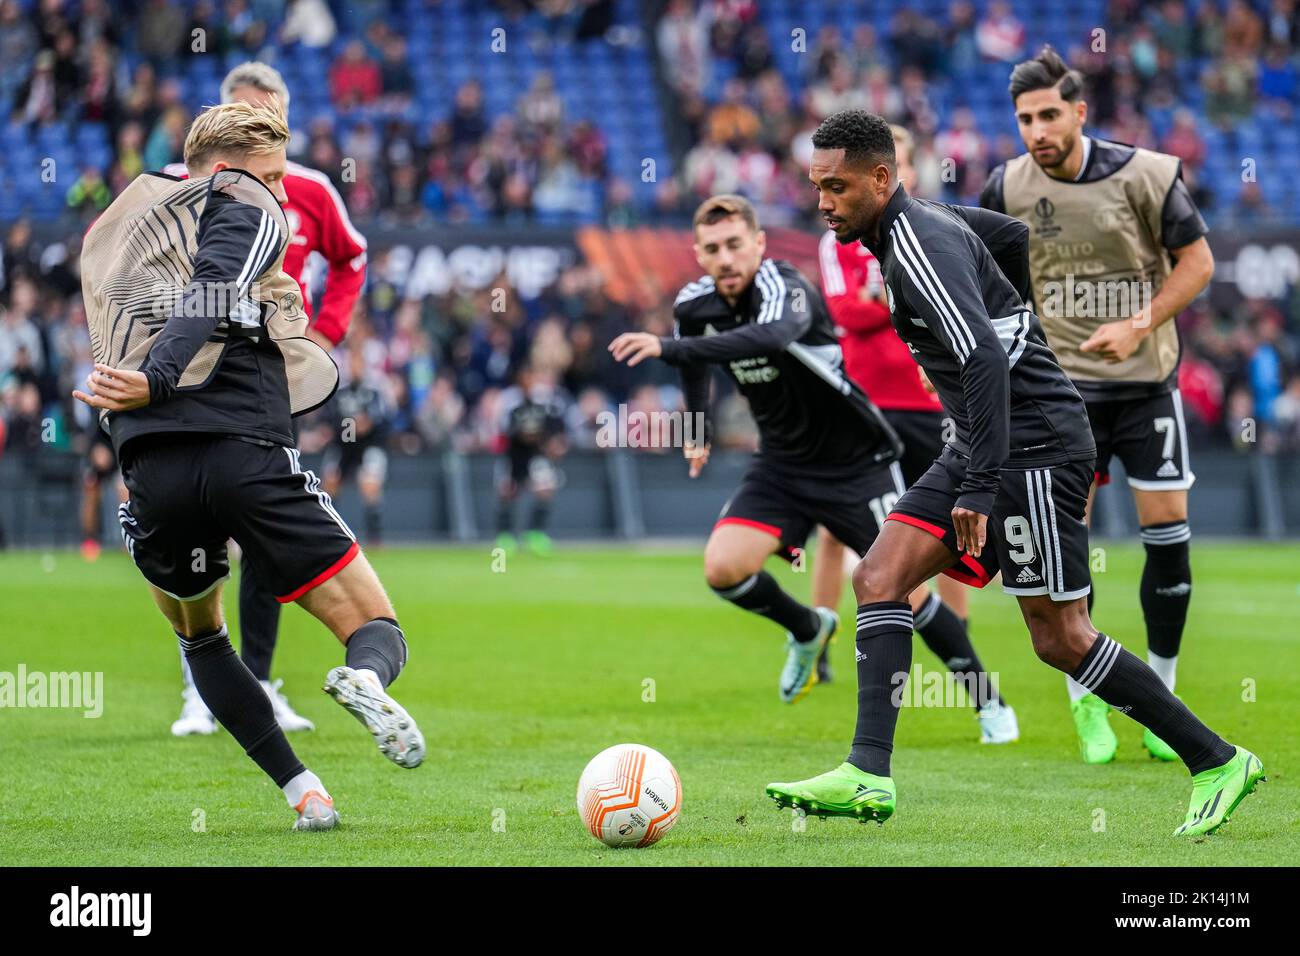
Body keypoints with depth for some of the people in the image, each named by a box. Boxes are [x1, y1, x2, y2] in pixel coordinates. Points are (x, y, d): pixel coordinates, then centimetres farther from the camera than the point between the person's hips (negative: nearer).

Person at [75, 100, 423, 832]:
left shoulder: (116, 228, 28)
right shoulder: (246, 209, 9)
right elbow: (211, 300, -10)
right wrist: (154, 382, -22)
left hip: (151, 468, 5)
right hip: (249, 454, -5)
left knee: (198, 634, 29)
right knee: (380, 630, 3)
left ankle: (302, 791, 13)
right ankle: (366, 678, -33)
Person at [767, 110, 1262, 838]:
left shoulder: (917, 246, -19)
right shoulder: (929, 221, 10)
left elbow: (985, 360, -29)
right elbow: (1016, 236, 28)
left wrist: (978, 486, -33)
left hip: (1035, 447, -10)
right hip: (989, 446, 10)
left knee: (1062, 639, -5)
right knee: (879, 580, -2)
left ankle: (1218, 762, 7)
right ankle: (869, 777, -10)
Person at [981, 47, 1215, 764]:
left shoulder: (1145, 174, -11)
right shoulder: (1008, 186, -5)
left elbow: (1196, 260, -4)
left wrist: (1139, 326, -15)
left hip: (1146, 380, -1)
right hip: (1061, 383, 1)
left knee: (1167, 530, 0)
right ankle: (1086, 705, 9)